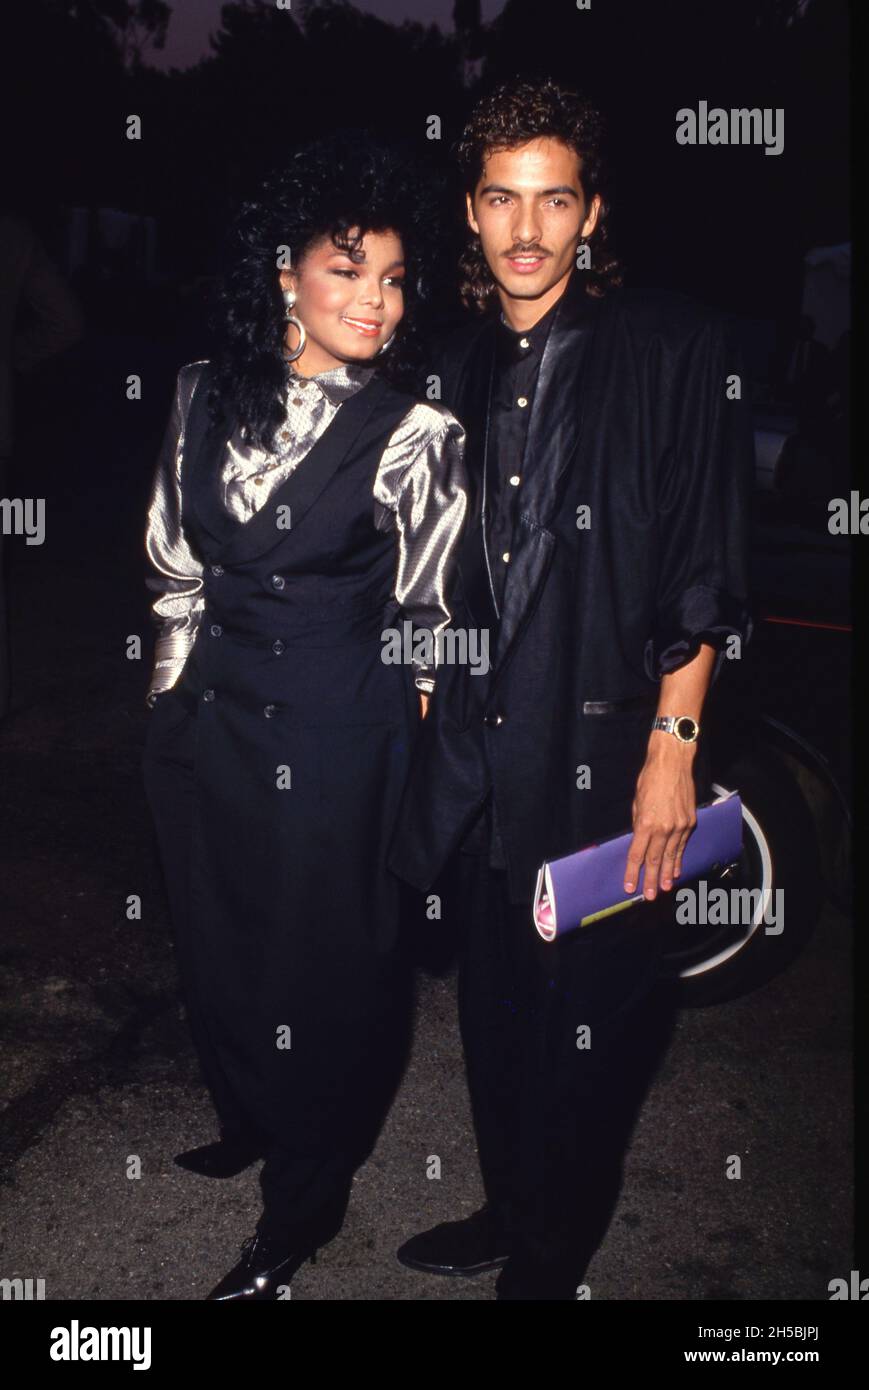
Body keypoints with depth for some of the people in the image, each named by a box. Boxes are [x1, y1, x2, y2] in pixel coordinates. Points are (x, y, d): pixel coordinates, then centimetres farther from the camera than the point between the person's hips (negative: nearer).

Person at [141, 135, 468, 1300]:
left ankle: (300, 1212, 33)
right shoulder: (206, 395, 1)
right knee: (215, 943, 21)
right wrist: (176, 698, 10)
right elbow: (176, 566, 9)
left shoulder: (415, 435, -12)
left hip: (335, 736, -5)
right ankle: (248, 1124, 50)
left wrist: (394, 721, 1)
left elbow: (426, 615, -5)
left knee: (324, 965, 9)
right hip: (206, 723, 5)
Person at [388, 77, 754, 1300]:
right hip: (480, 752, 5)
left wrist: (673, 748, -13)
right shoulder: (461, 369, 11)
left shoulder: (676, 348, -5)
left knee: (591, 1025, 6)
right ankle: (506, 1214, 39)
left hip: (606, 758, -5)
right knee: (494, 1004, 17)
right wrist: (433, 693, 13)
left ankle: (551, 1258, 27)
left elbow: (706, 570, -9)